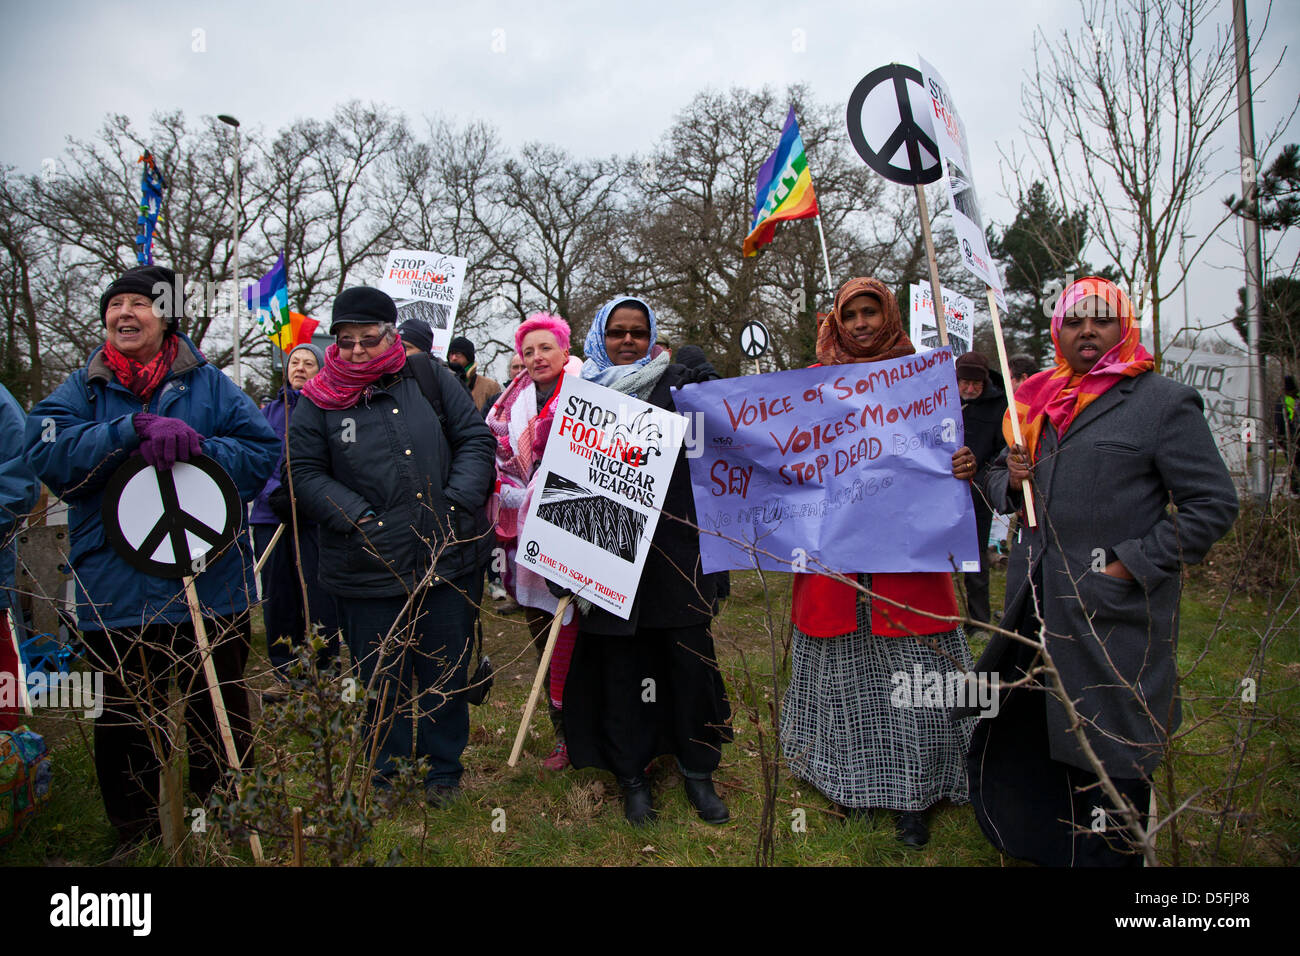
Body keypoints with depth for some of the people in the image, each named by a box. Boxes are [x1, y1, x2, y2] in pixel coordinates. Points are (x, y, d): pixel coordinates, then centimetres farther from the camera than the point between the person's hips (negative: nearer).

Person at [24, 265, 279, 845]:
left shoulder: (208, 383, 4)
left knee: (221, 726, 11)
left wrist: (194, 448, -21)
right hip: (115, 595, 1)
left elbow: (263, 451, -6)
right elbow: (47, 455, -11)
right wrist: (135, 428, -24)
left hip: (210, 587, -1)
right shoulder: (83, 389, 6)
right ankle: (137, 841, 34)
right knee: (126, 729, 15)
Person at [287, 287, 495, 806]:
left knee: (447, 671, 13)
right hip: (368, 566, -1)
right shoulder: (318, 400, 1)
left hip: (450, 558, 1)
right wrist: (358, 518, -13)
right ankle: (380, 771, 33)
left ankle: (444, 767, 33)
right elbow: (304, 473, 0)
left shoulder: (428, 377, 3)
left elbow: (476, 438, 4)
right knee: (380, 678, 11)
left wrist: (457, 502, -8)